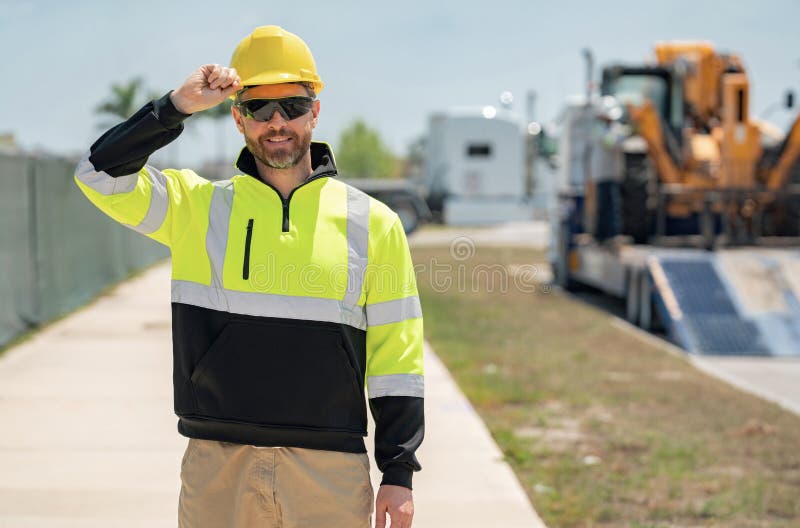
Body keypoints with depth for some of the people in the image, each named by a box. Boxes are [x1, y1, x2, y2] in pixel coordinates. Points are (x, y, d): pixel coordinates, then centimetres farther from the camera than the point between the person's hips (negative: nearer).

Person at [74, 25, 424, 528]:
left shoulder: (372, 222, 6)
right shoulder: (199, 207, 7)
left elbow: (396, 355, 6)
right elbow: (101, 175, -5)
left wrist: (399, 473, 2)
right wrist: (178, 106, -11)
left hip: (331, 469, 0)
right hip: (218, 466, 0)